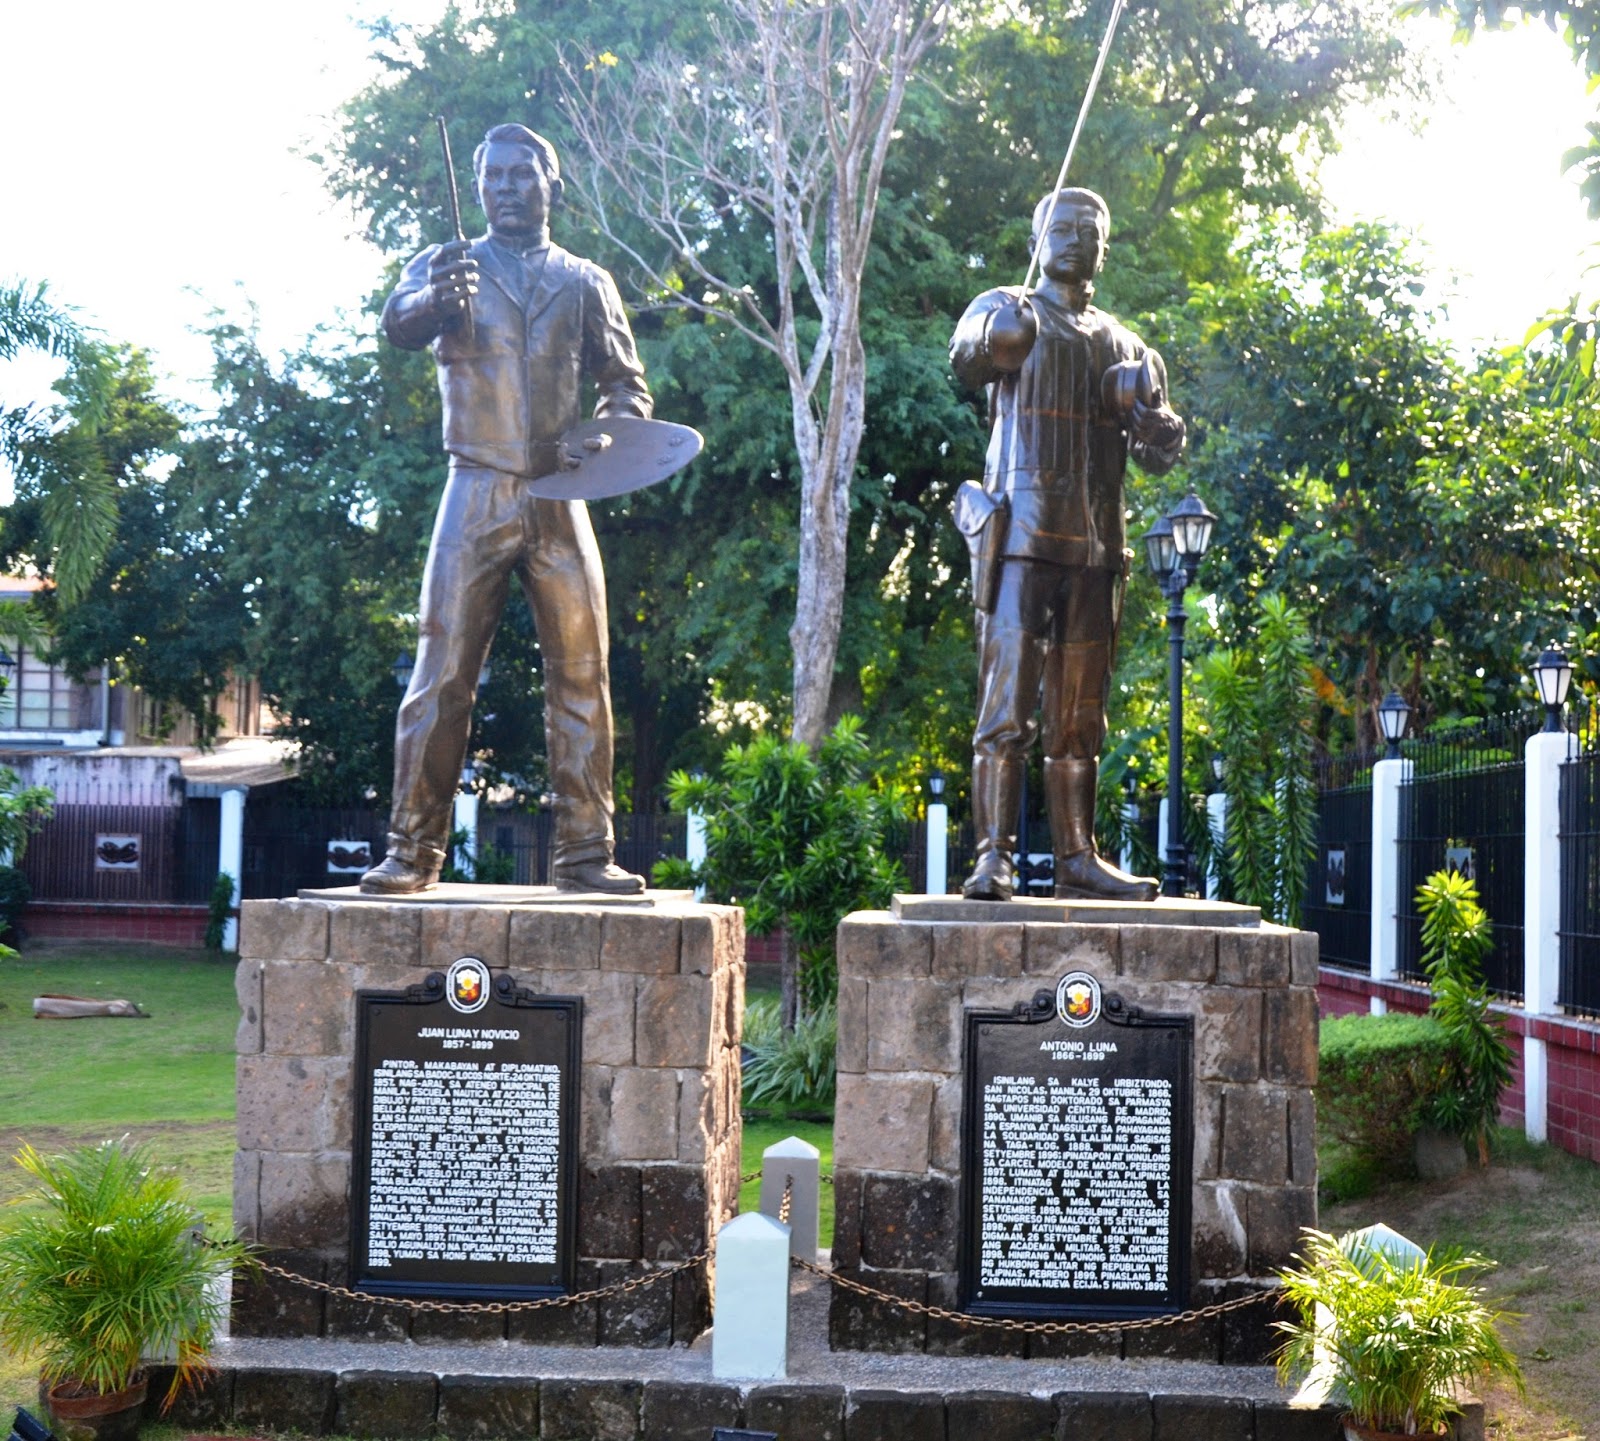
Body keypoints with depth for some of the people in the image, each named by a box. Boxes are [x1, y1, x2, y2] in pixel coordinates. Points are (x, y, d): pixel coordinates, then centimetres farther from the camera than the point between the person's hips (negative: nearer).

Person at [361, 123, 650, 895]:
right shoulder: (448, 265, 9)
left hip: (560, 503, 2)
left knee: (582, 677, 0)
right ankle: (412, 850, -3)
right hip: (476, 495, -2)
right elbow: (398, 323, -12)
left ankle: (584, 851, 6)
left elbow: (626, 385, 16)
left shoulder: (586, 282, 15)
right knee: (442, 673, -6)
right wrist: (435, 298, -37)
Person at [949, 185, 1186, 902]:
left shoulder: (1126, 347, 20)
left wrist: (1146, 407, -3)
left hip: (1094, 549, 5)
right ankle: (993, 857, -12)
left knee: (1078, 720, 7)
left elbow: (1160, 455, 17)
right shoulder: (1008, 309, 5)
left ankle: (1076, 860, 11)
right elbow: (966, 357, -16)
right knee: (1007, 705, -11)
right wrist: (995, 338, -35)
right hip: (1022, 539, -5)